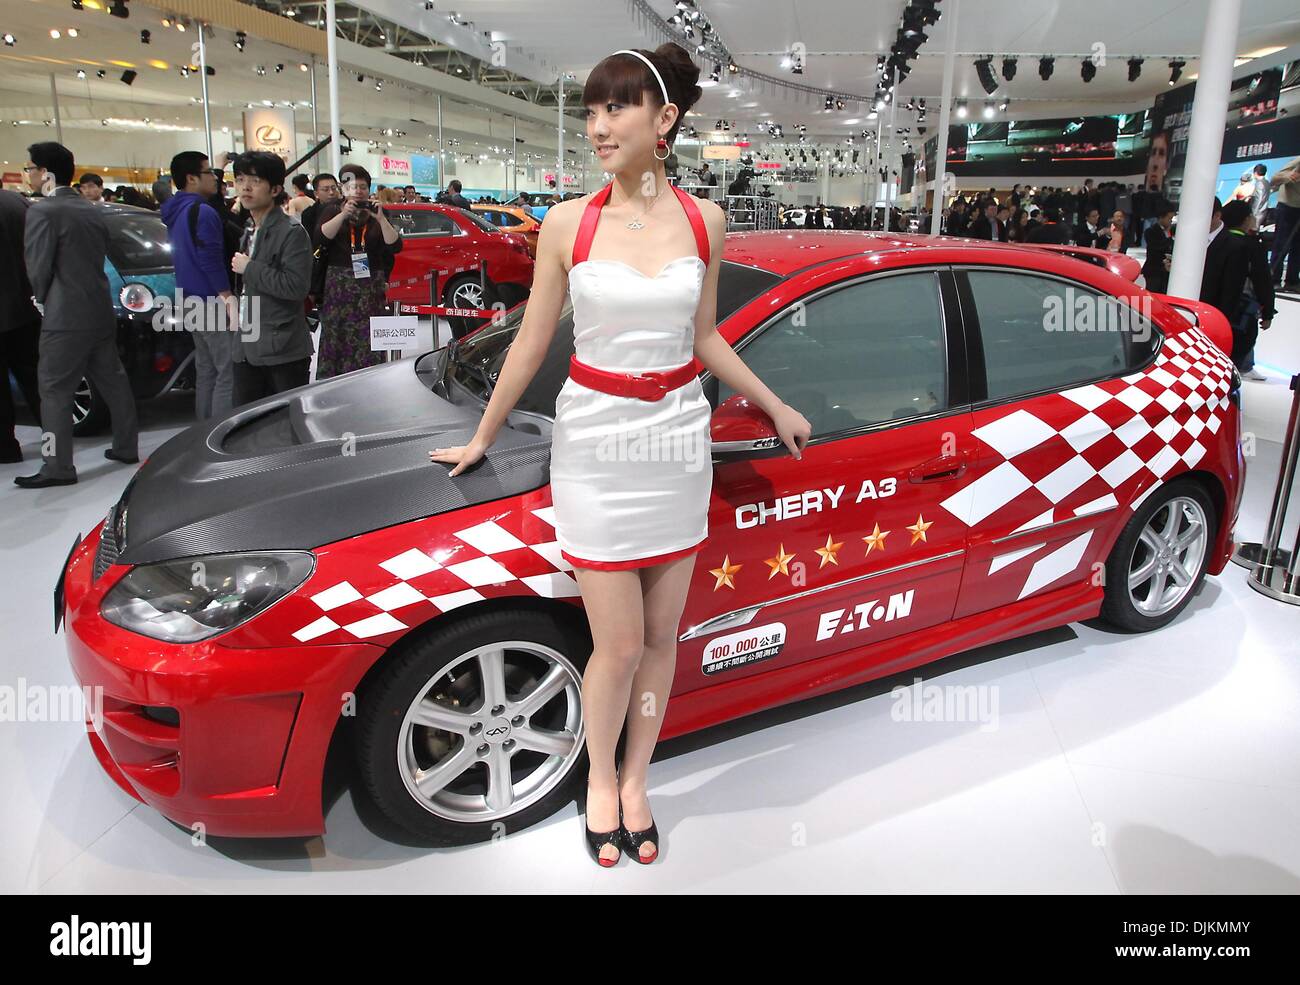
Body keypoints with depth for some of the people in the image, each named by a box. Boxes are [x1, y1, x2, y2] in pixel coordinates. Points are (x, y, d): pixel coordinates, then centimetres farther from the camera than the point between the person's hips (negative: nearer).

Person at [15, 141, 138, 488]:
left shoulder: (42, 211, -14)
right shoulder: (93, 210, 10)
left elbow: (37, 267, -12)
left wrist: (42, 300, 6)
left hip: (66, 317, -8)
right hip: (101, 311, 8)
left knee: (54, 391, -2)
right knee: (112, 380, 14)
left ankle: (58, 468, 1)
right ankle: (126, 446, 22)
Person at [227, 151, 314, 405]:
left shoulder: (291, 232, -10)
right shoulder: (248, 233, 17)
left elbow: (296, 286, -22)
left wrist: (249, 268, -15)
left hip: (284, 353, -8)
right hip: (247, 351, 8)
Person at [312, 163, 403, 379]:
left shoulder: (377, 215, 12)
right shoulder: (333, 211, 11)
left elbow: (395, 246, -2)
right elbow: (320, 238, -8)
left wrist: (381, 219, -14)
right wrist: (343, 215, -18)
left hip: (372, 290, 1)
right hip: (338, 287, 0)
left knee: (369, 343, -3)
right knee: (336, 341, -3)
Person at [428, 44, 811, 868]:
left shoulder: (704, 220, 0)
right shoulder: (568, 224, -5)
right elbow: (532, 344, 2)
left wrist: (776, 407, 15)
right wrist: (482, 439, 9)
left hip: (678, 436, 3)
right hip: (595, 439, -2)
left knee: (662, 635, 11)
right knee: (619, 644, 2)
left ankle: (637, 780, 33)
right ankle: (601, 781, 30)